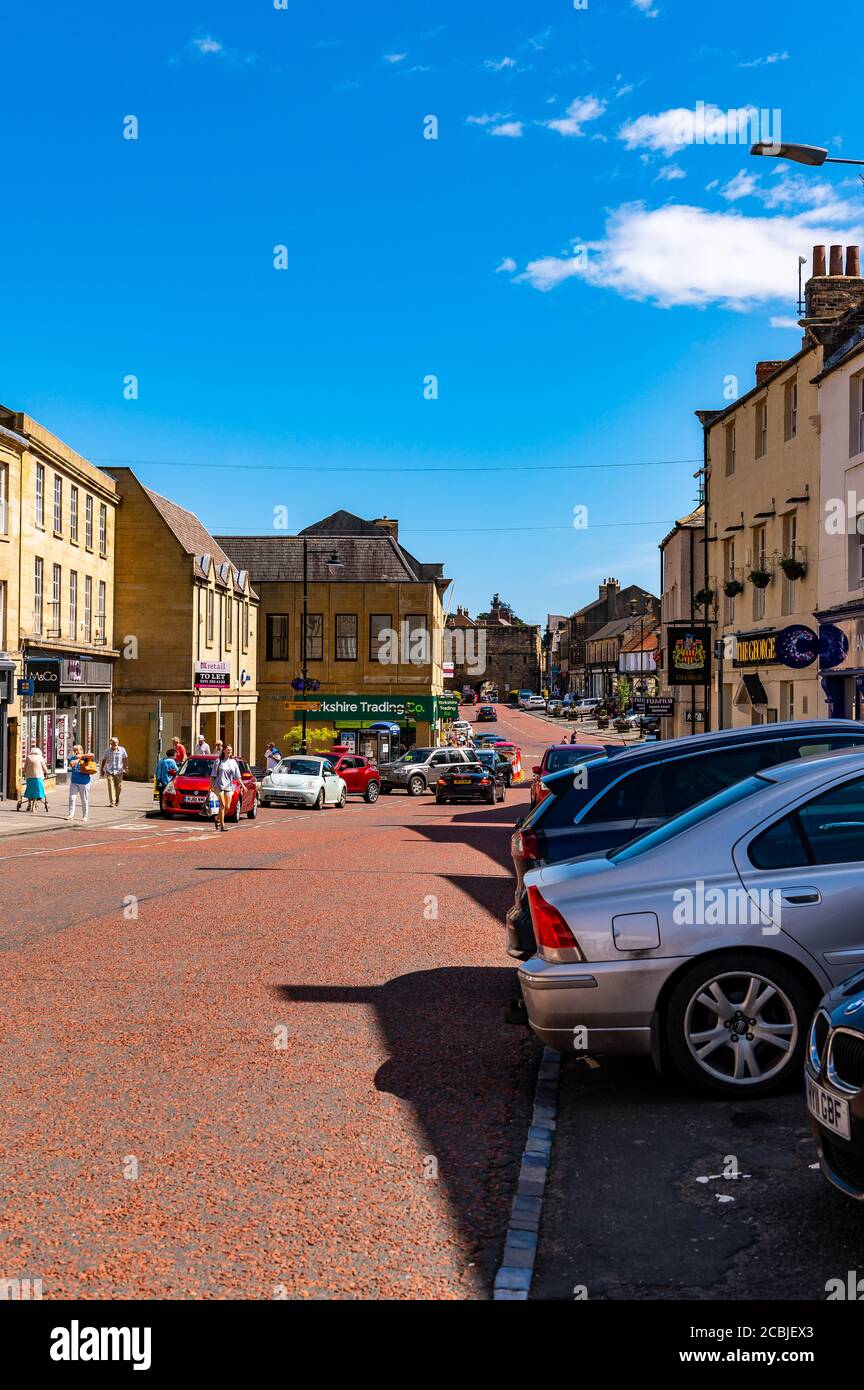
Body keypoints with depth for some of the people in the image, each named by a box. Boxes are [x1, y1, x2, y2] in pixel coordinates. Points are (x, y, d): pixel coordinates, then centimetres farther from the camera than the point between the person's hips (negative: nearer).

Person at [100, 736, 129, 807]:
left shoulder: (122, 750, 0)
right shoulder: (107, 751, 1)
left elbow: (125, 759, 11)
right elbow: (104, 760, 11)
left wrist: (126, 767, 2)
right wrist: (102, 769, 16)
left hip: (119, 772, 1)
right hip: (110, 771, -1)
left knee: (118, 787, 8)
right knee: (111, 786, -11)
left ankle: (117, 800, 31)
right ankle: (112, 802, -12)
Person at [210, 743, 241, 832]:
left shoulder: (233, 762, 12)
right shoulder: (219, 761, 0)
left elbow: (237, 776, 15)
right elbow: (213, 775, 1)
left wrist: (242, 785, 7)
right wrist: (211, 785, -7)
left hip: (229, 786, 4)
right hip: (219, 785, -4)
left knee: (227, 807, 3)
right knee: (222, 805, -13)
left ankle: (217, 818, 29)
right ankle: (222, 825, -10)